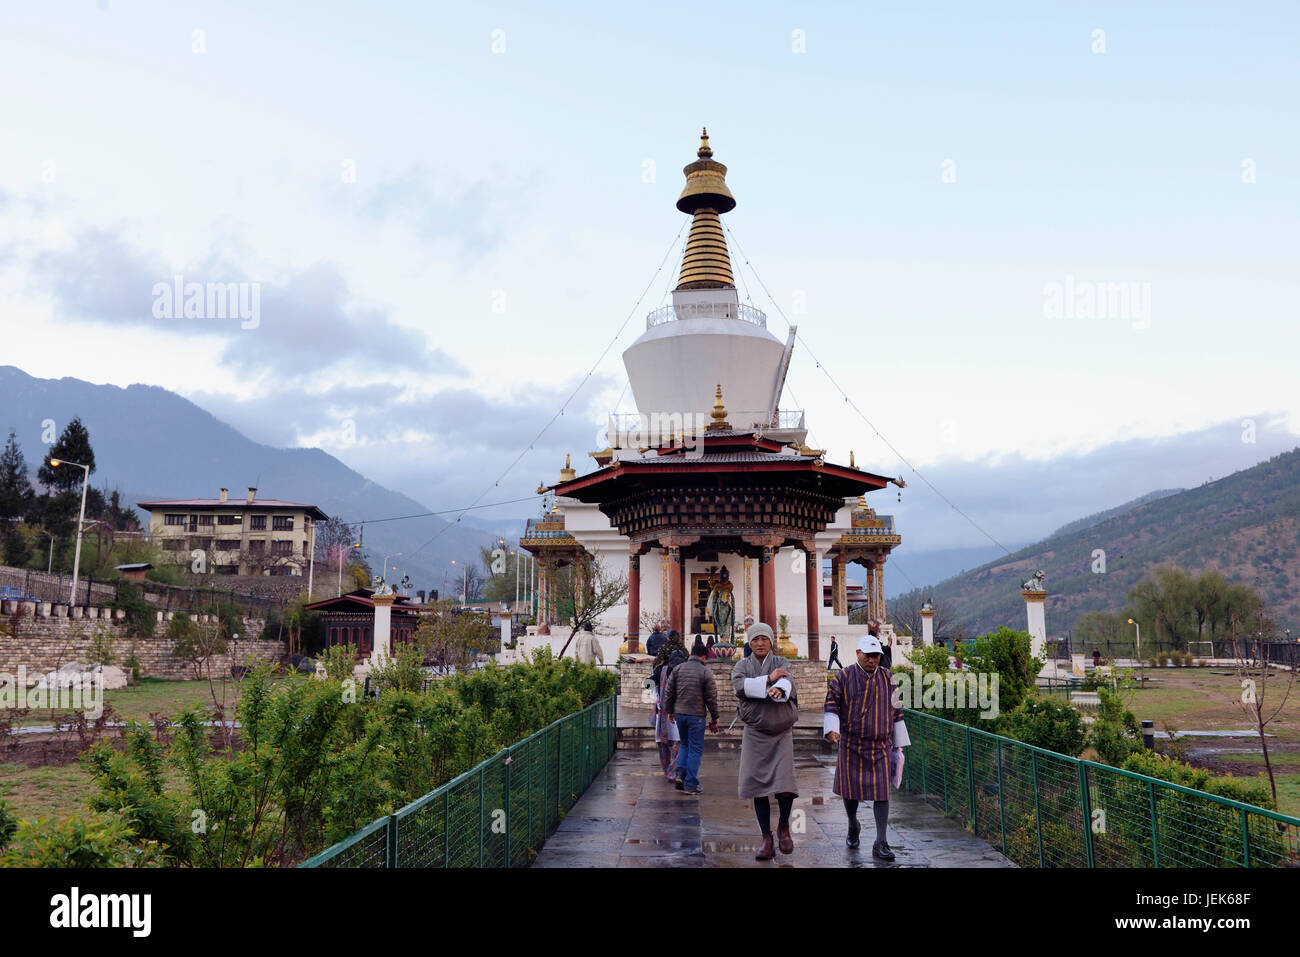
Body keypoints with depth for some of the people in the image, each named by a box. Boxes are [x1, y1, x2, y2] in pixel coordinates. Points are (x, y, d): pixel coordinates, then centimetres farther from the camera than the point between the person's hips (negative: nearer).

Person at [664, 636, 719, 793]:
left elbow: (668, 692, 7)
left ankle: (681, 774, 8)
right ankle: (691, 785, 6)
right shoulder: (706, 672, -8)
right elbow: (711, 697, -6)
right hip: (697, 716, -4)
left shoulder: (677, 669, 4)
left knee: (684, 744, 22)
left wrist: (670, 711, 18)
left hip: (679, 714, 4)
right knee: (695, 749, 5)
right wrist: (714, 717, 4)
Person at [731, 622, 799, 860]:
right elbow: (739, 686, -16)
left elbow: (787, 682, -19)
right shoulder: (742, 666, 5)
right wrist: (769, 679, -18)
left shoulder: (782, 663, 2)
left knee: (785, 785, -10)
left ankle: (784, 826, 18)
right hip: (755, 732, 1)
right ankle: (766, 839, 12)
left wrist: (778, 689, -42)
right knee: (758, 787, 0)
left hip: (782, 732, -1)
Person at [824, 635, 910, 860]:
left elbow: (896, 712, 11)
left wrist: (899, 745, 11)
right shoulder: (843, 678, -2)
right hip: (851, 745, -1)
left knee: (881, 792, -5)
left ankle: (881, 844, 0)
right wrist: (831, 729, -24)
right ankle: (853, 825, 36)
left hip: (881, 746, 1)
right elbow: (831, 705, -6)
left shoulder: (888, 678, 5)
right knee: (850, 789, 7)